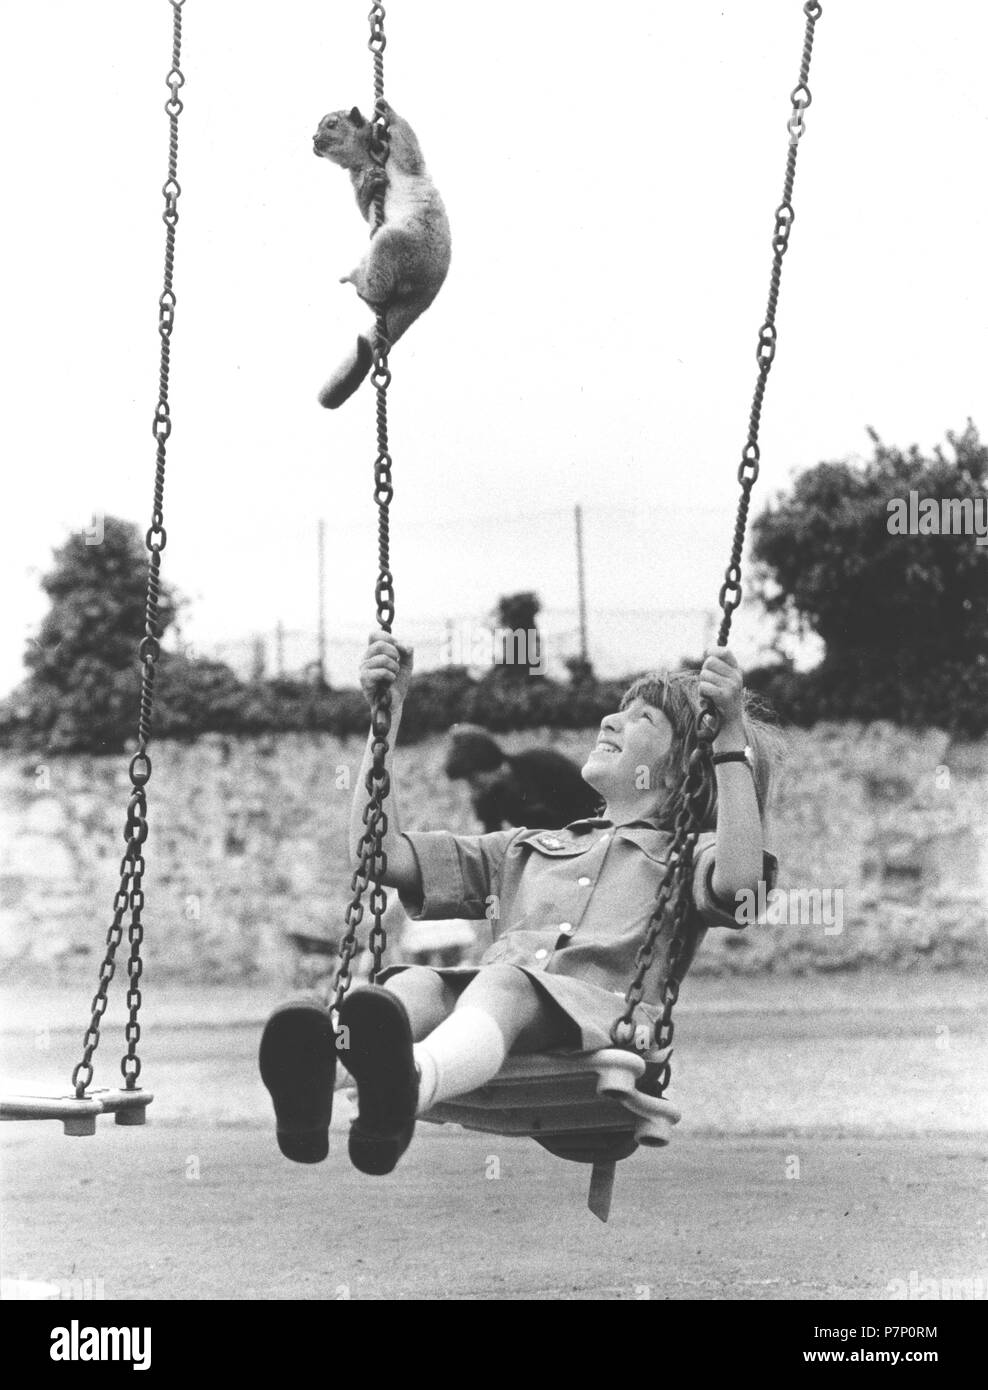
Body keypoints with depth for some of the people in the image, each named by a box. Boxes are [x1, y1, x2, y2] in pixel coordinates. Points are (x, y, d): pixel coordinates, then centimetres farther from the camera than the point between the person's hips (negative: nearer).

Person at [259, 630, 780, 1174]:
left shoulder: (685, 856, 25)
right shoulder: (526, 851, 39)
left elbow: (739, 878, -4)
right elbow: (381, 853, 32)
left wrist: (732, 736, -5)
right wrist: (386, 716, 30)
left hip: (597, 1011, -4)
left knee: (502, 984, -38)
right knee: (416, 982, -31)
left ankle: (410, 1082, -72)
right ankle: (313, 1083, -64)